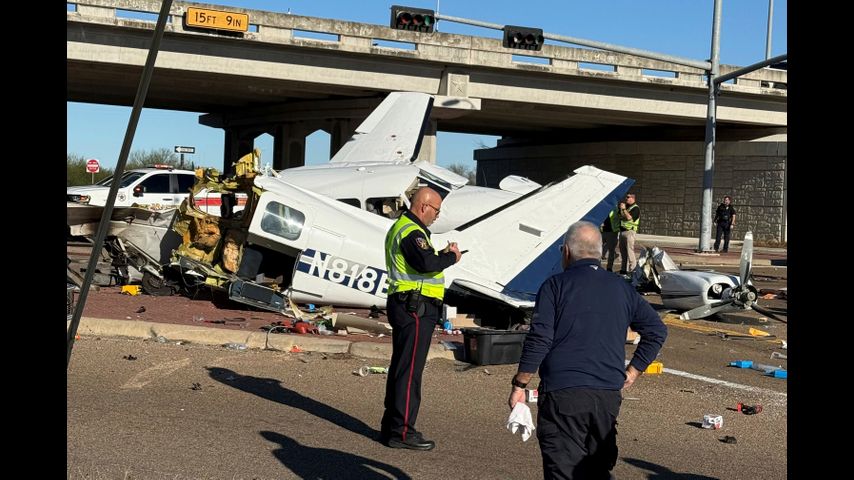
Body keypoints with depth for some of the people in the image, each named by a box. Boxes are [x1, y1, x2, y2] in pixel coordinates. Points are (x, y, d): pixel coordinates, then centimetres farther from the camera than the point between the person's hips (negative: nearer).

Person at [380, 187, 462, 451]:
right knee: (410, 370, -7)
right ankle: (402, 432, -4)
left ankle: (391, 425, 25)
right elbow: (427, 264, -29)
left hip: (403, 306, 11)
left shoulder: (400, 227, 19)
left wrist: (442, 254, 7)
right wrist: (451, 257, -12)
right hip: (415, 308, -11)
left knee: (400, 367, 16)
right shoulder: (411, 231, -15)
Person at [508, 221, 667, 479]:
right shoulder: (622, 288, 12)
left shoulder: (555, 285, -3)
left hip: (562, 393, -5)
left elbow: (539, 340, -10)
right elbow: (657, 330, 12)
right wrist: (632, 372, 14)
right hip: (609, 395, 5)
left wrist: (519, 385, -3)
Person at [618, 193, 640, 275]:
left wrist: (624, 209, -15)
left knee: (630, 251, -10)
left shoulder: (635, 208, -7)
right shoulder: (625, 206, 19)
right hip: (622, 230, 9)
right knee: (622, 250, 10)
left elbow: (629, 217, -19)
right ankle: (623, 268, 16)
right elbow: (621, 217, 16)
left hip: (629, 231, -9)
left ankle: (632, 269, -8)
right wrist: (620, 209, 3)